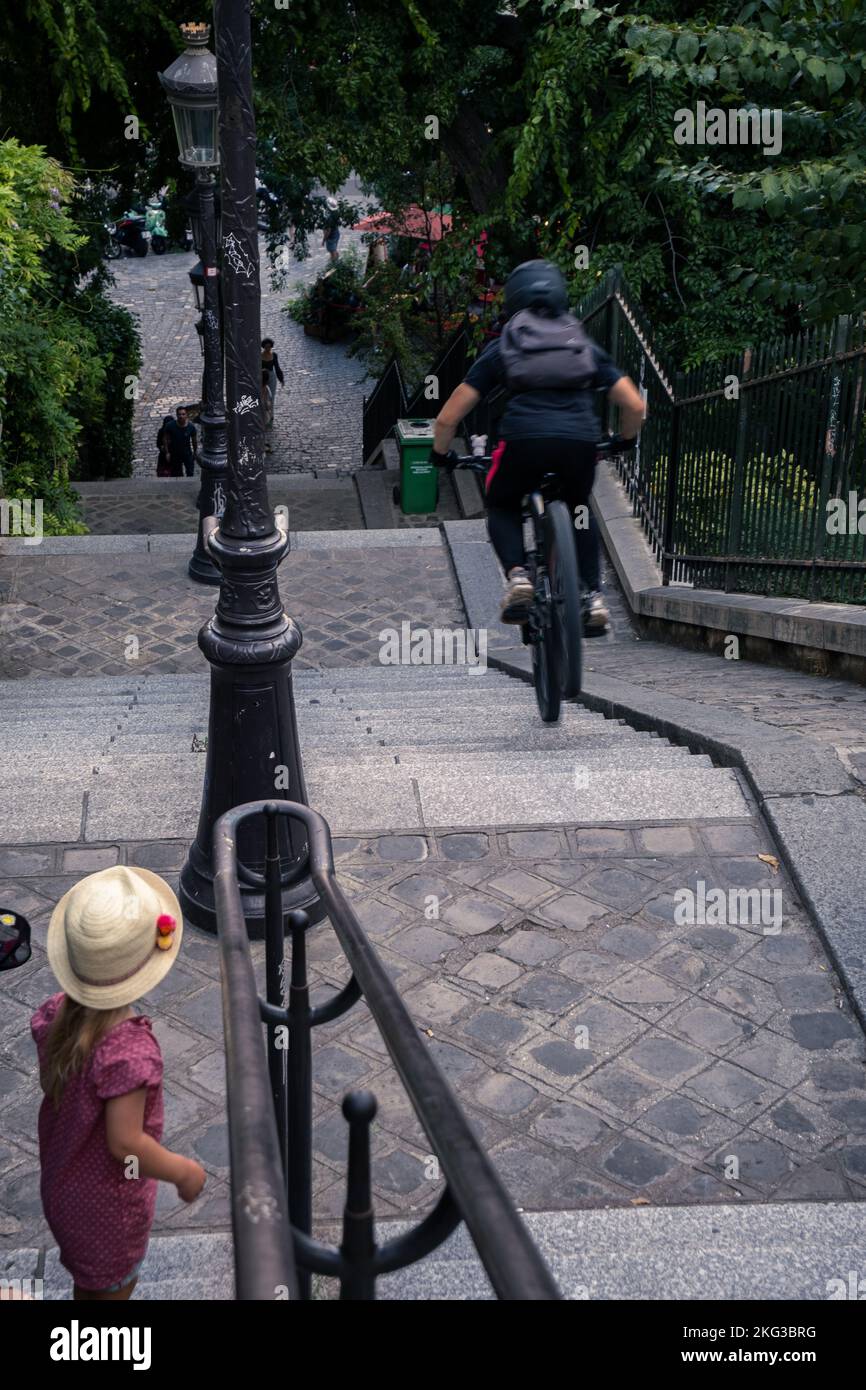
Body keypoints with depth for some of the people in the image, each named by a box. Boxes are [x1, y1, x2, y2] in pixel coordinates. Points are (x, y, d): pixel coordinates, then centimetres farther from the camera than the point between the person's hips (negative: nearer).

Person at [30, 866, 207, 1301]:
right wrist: (184, 1171, -17)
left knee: (88, 1280, 31)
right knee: (112, 1289, 19)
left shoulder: (55, 1014, -16)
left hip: (63, 1181, 7)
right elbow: (125, 1143, -32)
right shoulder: (129, 1049, -39)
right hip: (109, 1203, -7)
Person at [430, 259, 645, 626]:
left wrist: (440, 454, 36)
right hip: (581, 440, 2)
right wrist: (626, 440, 41)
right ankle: (593, 593, 16)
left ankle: (516, 574, -1)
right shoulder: (585, 346, 26)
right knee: (579, 510, 31)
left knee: (502, 507, 26)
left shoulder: (501, 348, 22)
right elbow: (635, 405, 20)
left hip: (525, 438, -2)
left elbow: (447, 418, 17)